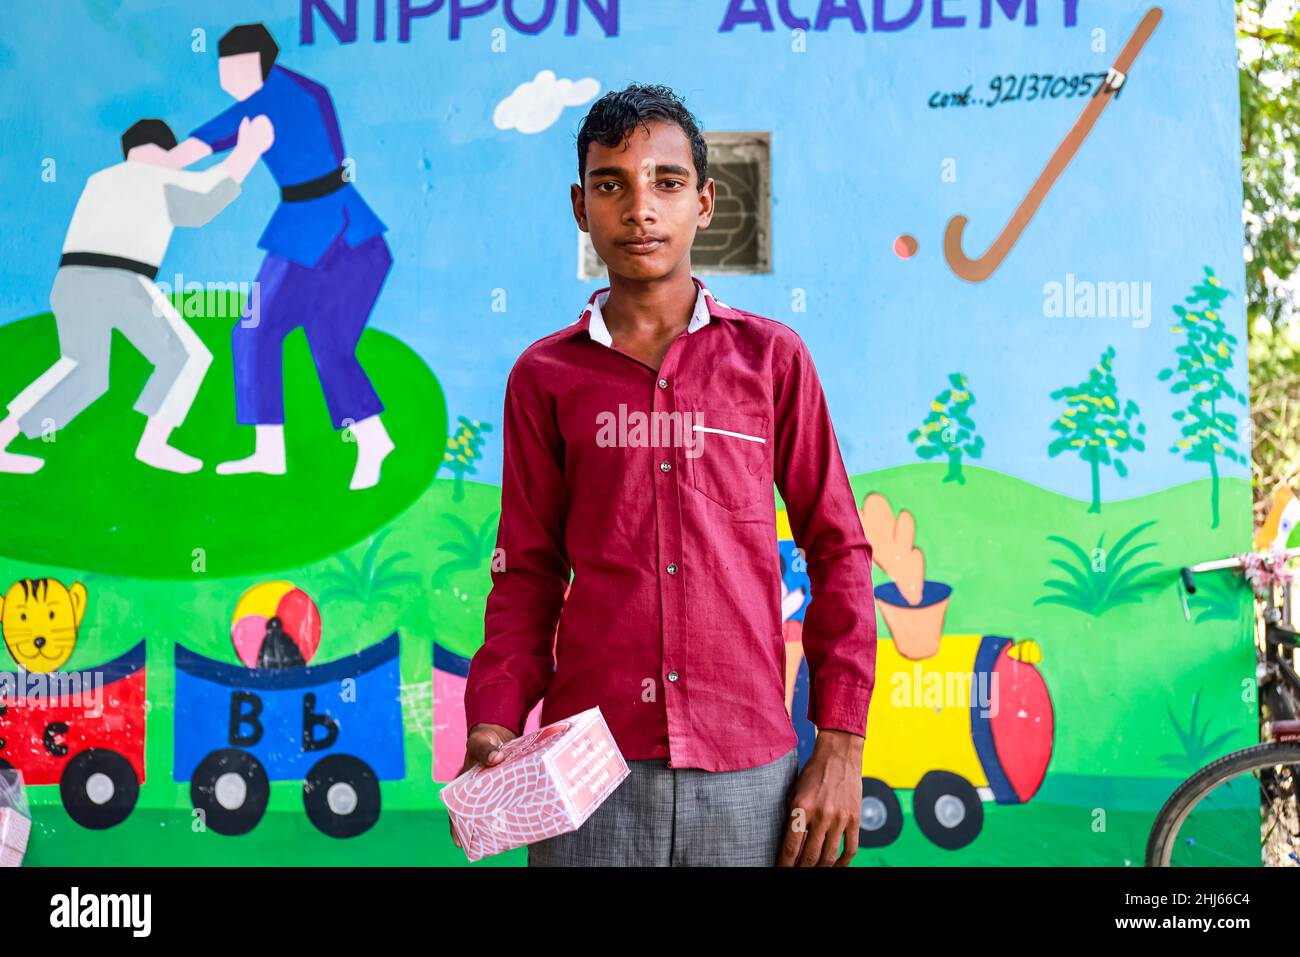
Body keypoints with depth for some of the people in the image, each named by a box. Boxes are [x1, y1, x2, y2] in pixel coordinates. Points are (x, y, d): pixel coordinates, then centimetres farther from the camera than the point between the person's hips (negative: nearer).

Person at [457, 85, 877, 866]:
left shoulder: (771, 356, 4)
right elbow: (530, 573, 9)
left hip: (748, 773, 0)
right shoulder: (545, 377, 6)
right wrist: (494, 726, -6)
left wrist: (841, 742, -1)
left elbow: (839, 550, 6)